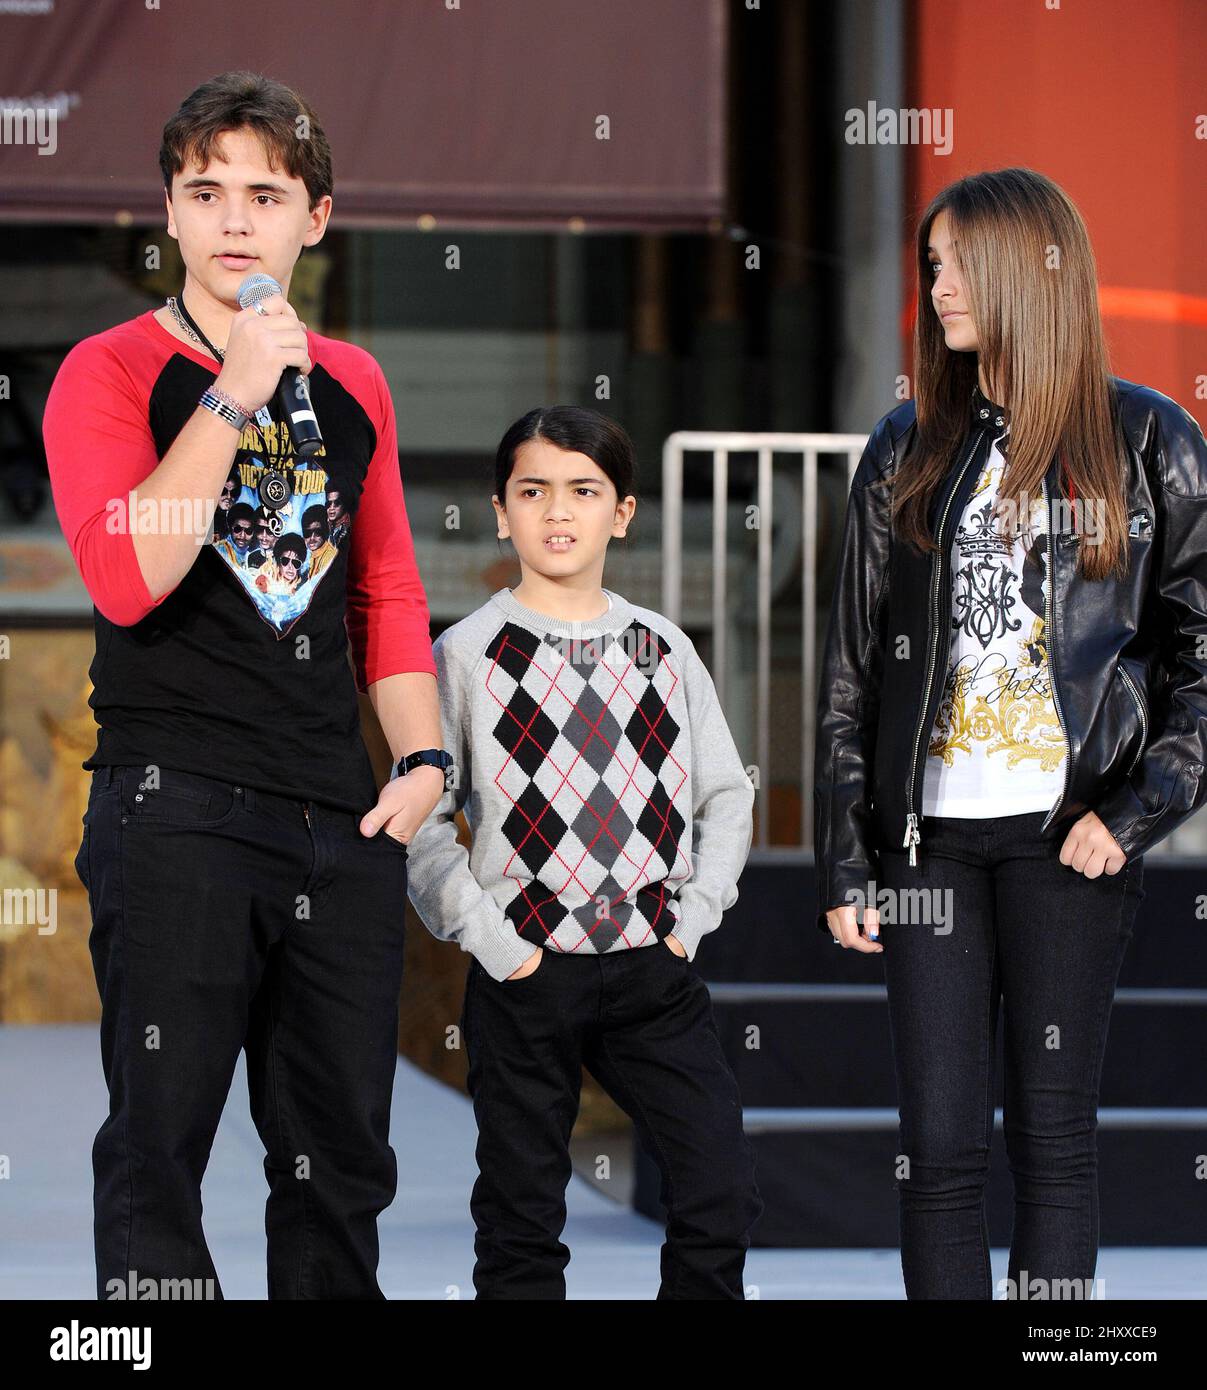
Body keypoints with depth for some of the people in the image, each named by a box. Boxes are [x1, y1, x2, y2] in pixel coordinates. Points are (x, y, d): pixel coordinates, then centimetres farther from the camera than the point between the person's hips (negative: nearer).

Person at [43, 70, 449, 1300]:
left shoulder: (351, 382, 14)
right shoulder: (113, 372, -2)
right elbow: (126, 579, -17)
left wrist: (422, 757, 9)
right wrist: (235, 395, -17)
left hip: (342, 828, 5)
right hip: (174, 815, -5)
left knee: (342, 1161, 9)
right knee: (159, 1145, -5)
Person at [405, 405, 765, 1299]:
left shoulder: (663, 647, 9)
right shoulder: (468, 654, -1)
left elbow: (727, 793, 14)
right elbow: (420, 821, -3)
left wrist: (693, 914, 2)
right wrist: (489, 938, -10)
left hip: (654, 966, 3)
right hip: (525, 970, -2)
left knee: (723, 1195, -5)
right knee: (522, 1222, 4)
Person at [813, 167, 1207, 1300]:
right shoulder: (909, 449, 11)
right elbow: (853, 663, 11)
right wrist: (844, 863, 5)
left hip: (1067, 833, -2)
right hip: (929, 833, 3)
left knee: (1054, 1136, 1)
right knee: (941, 1144, 0)